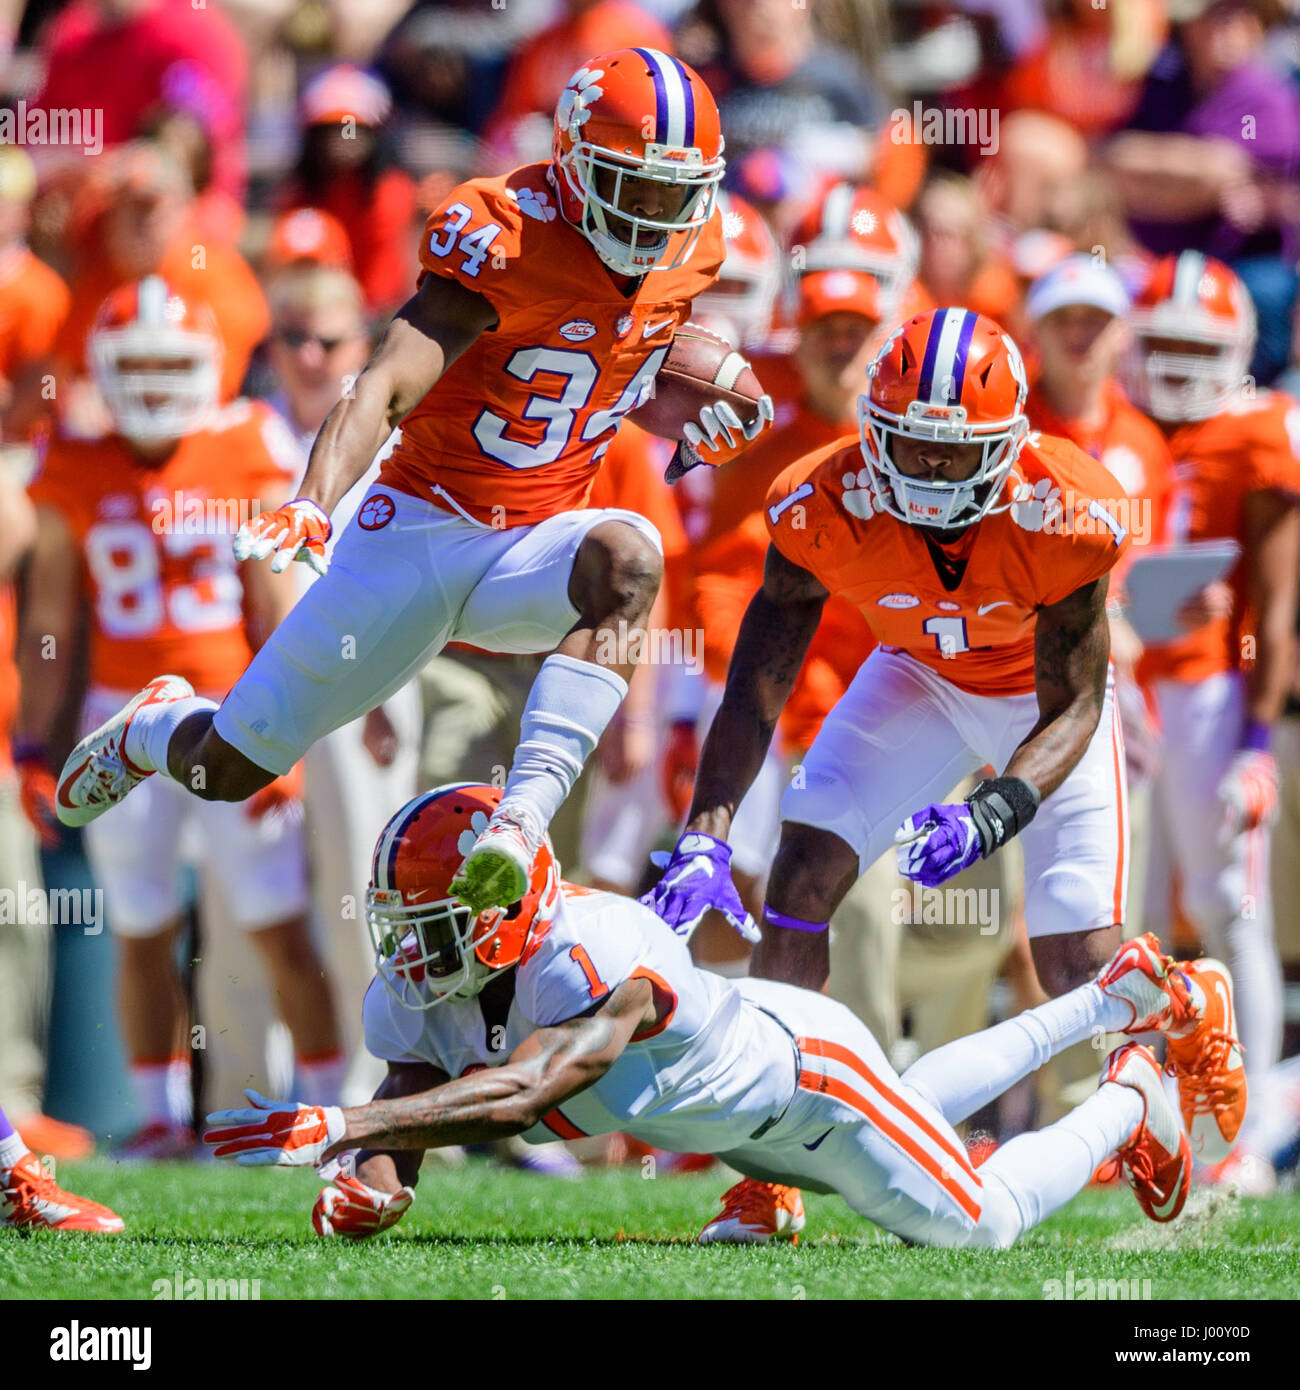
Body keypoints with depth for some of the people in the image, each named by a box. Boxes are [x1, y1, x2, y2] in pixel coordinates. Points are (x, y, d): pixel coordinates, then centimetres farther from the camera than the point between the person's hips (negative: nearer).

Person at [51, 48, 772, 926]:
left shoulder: (689, 251, 0)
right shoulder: (506, 237, -20)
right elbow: (388, 385, -31)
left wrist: (704, 405, 4)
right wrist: (313, 508, -46)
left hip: (536, 549, 4)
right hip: (423, 527, -4)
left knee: (626, 553, -35)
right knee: (227, 769, 5)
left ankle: (523, 821, -43)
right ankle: (158, 727, 45)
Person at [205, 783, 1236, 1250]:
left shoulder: (597, 962, -47)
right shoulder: (417, 998, -23)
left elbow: (520, 1096, -60)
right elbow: (403, 1121, -22)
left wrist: (331, 1128, -66)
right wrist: (366, 1184, -48)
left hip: (806, 1066, -8)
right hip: (735, 1114, 8)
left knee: (980, 1224, 6)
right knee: (922, 1110, 32)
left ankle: (1129, 1101, 34)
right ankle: (1116, 999, 52)